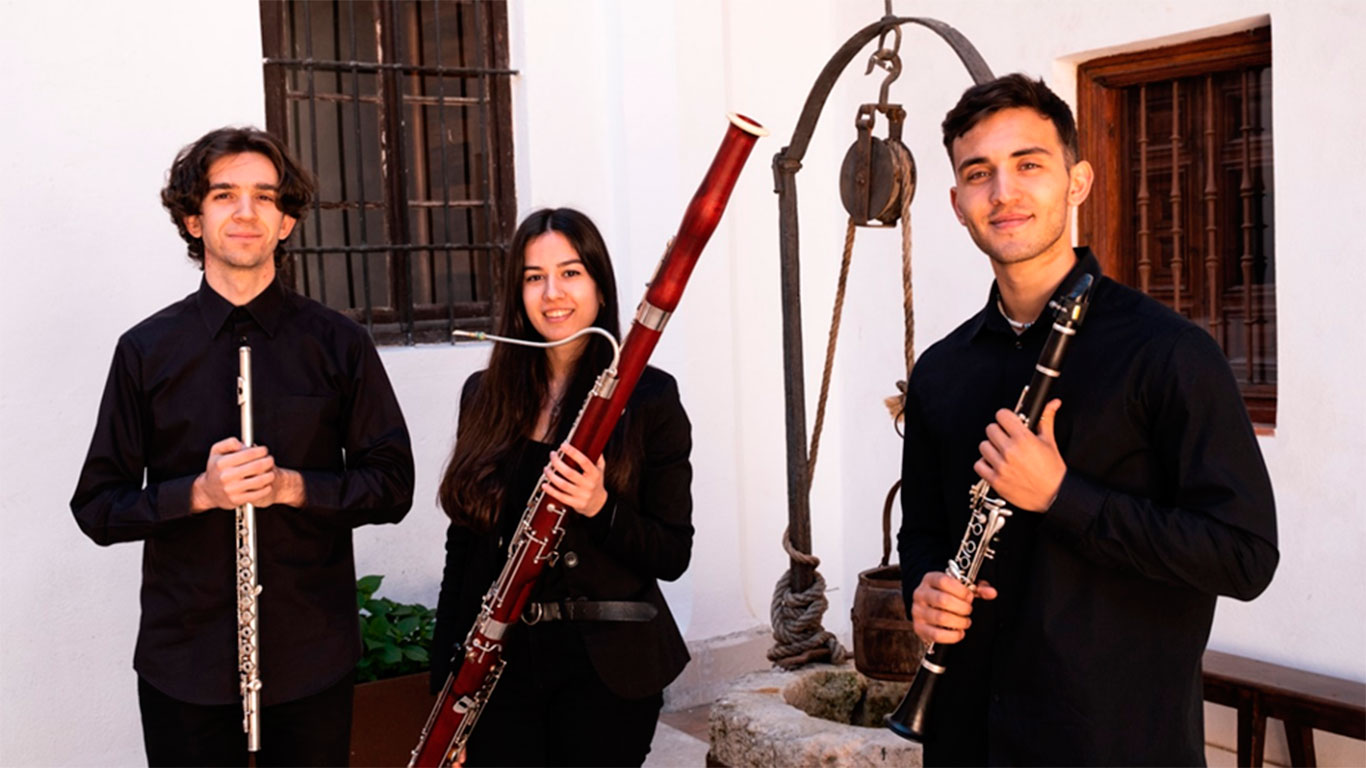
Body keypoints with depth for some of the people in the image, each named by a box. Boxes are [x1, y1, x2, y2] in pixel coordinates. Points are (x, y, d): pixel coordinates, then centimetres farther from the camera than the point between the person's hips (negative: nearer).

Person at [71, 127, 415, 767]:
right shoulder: (146, 350, 1)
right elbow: (97, 509, 2)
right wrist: (199, 492, -16)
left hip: (313, 657, 0)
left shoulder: (337, 344, 1)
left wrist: (292, 486, -15)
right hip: (185, 660, 0)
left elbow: (392, 485, 2)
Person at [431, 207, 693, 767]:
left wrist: (600, 508, -24)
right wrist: (444, 678, 8)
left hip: (606, 669, -3)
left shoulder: (647, 398, -5)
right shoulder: (484, 396, 6)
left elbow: (674, 557, -6)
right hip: (499, 660, 3)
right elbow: (464, 543, 10)